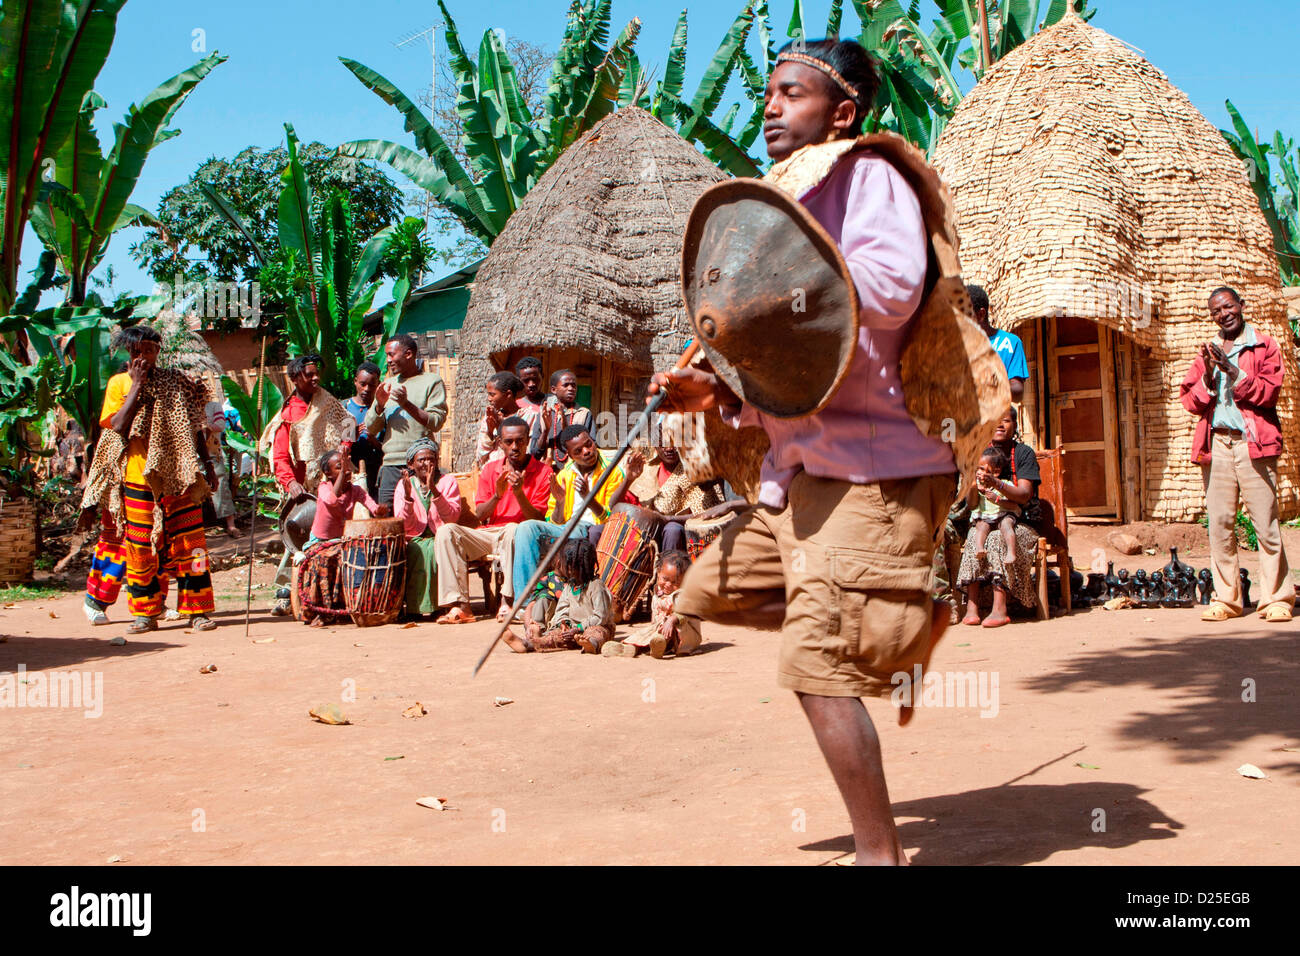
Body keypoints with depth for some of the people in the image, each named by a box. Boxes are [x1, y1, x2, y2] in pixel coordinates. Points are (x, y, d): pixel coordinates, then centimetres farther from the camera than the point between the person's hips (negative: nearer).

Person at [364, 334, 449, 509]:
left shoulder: (432, 381, 4)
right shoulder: (388, 383, 19)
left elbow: (436, 422, -9)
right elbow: (371, 428, 17)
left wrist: (406, 404, -17)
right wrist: (379, 405, -3)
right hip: (391, 464, 5)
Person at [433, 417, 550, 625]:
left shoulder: (542, 472, 0)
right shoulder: (490, 469, 11)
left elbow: (537, 519, -7)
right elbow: (479, 516, 5)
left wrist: (519, 493, -23)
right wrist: (497, 496, -14)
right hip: (487, 534, 4)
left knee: (513, 530, -39)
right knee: (446, 532, -21)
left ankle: (507, 602, -33)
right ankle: (459, 605, -29)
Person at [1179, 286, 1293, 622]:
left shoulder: (1264, 346, 8)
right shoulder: (1207, 353, 19)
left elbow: (1270, 392, -6)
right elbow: (1190, 401, 11)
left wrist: (1233, 371, -14)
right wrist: (1208, 377, -6)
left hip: (1253, 443, -3)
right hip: (1216, 445, 4)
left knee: (1266, 524, -6)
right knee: (1219, 524, 1)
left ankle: (1277, 598, -1)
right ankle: (1226, 599, 7)